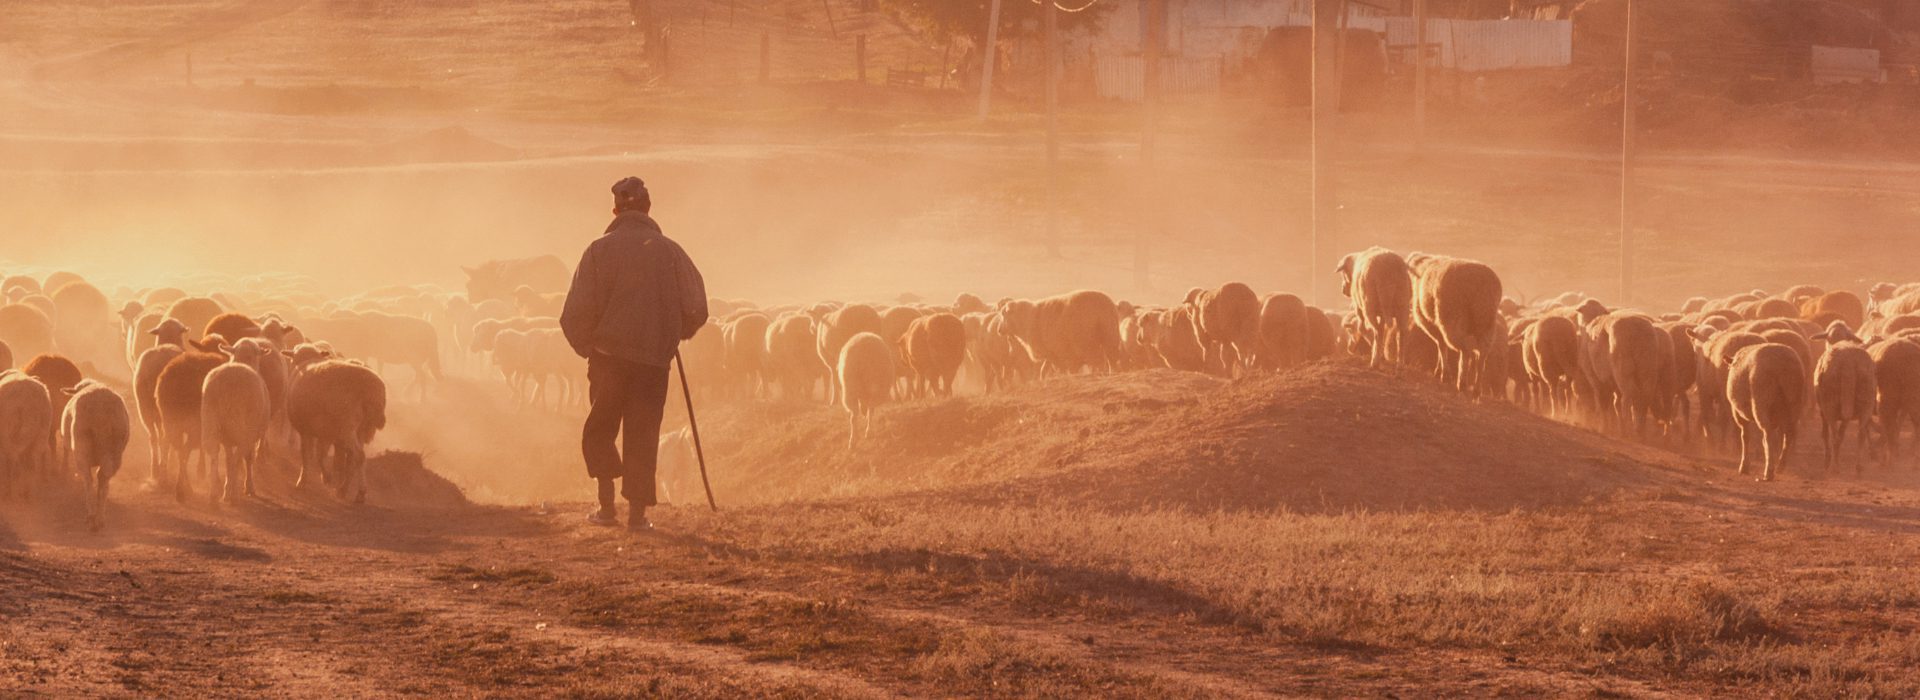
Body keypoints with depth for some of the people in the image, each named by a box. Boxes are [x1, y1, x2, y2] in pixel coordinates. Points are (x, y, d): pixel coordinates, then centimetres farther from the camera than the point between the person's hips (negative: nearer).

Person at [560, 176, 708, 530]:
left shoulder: (600, 250, -3)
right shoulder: (669, 250, 1)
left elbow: (577, 312, -6)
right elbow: (696, 308, 1)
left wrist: (585, 345, 11)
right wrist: (673, 335, 20)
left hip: (608, 355, -1)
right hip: (655, 356, 1)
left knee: (599, 430, 14)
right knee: (643, 433, 7)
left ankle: (607, 505, 4)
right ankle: (638, 511, 3)